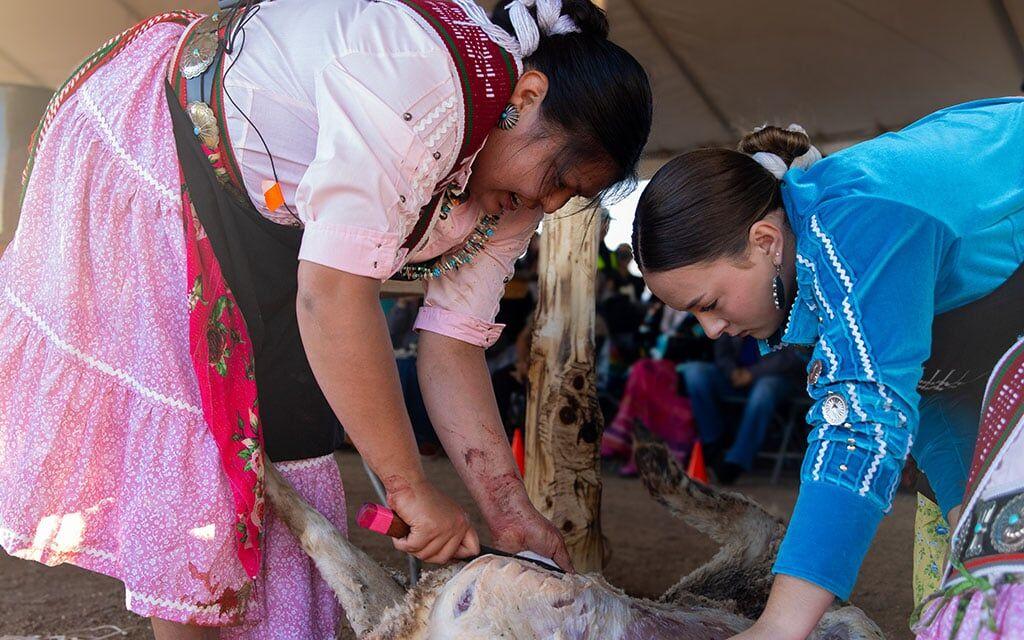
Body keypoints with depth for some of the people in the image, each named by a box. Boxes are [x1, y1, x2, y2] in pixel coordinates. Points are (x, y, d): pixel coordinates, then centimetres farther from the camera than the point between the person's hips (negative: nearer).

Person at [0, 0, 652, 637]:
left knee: (285, 414, 0)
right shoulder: (415, 73, -37)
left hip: (254, 209, 7)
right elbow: (333, 297, -38)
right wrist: (410, 488, -31)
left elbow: (452, 347, -7)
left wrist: (509, 512, -14)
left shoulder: (514, 200, -8)